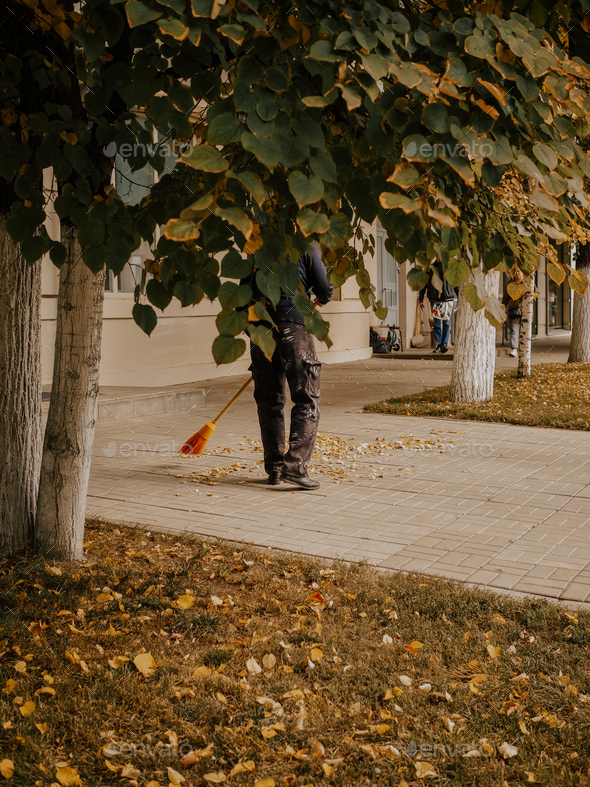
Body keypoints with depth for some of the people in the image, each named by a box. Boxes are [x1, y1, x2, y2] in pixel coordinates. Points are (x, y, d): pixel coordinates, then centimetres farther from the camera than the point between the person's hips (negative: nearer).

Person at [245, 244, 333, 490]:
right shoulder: (306, 246, 8)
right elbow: (324, 290, 3)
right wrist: (321, 299, 26)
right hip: (293, 326, -5)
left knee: (268, 400, 11)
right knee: (307, 399, 0)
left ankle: (274, 468, 14)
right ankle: (295, 465, -11)